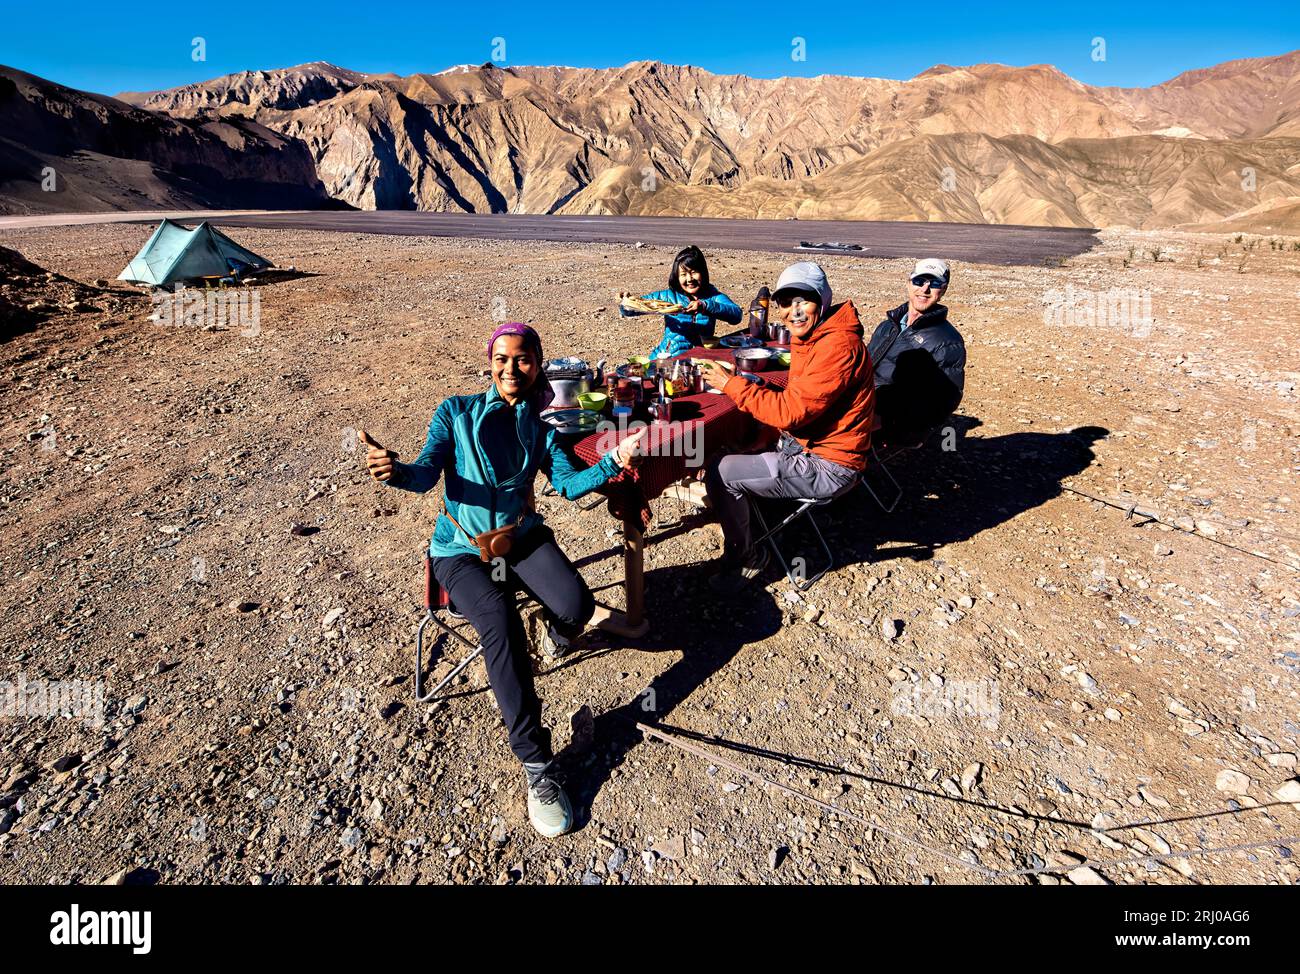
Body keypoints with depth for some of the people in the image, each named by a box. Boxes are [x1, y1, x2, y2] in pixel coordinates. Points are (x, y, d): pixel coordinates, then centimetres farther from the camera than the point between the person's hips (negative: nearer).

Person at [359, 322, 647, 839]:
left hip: (522, 537, 2)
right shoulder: (456, 412, 1)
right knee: (500, 623, -32)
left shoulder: (540, 427, 9)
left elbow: (568, 483, -3)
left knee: (577, 606, -27)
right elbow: (427, 474, -10)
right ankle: (537, 764, -22)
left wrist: (612, 460, -22)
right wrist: (396, 471, -35)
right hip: (462, 548, -2)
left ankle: (556, 631, 15)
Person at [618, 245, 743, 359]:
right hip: (663, 358, 1)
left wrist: (706, 306, -27)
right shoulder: (669, 296, 6)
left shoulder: (713, 297, 5)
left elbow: (737, 315, -14)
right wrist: (626, 300, -14)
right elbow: (629, 311, 10)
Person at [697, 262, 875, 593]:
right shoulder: (812, 337, 8)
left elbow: (791, 412, -26)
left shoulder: (839, 345, -23)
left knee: (721, 473, -13)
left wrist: (732, 384, -18)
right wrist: (745, 384, -4)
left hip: (826, 467, -10)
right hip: (804, 444, 10)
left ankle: (743, 557, 7)